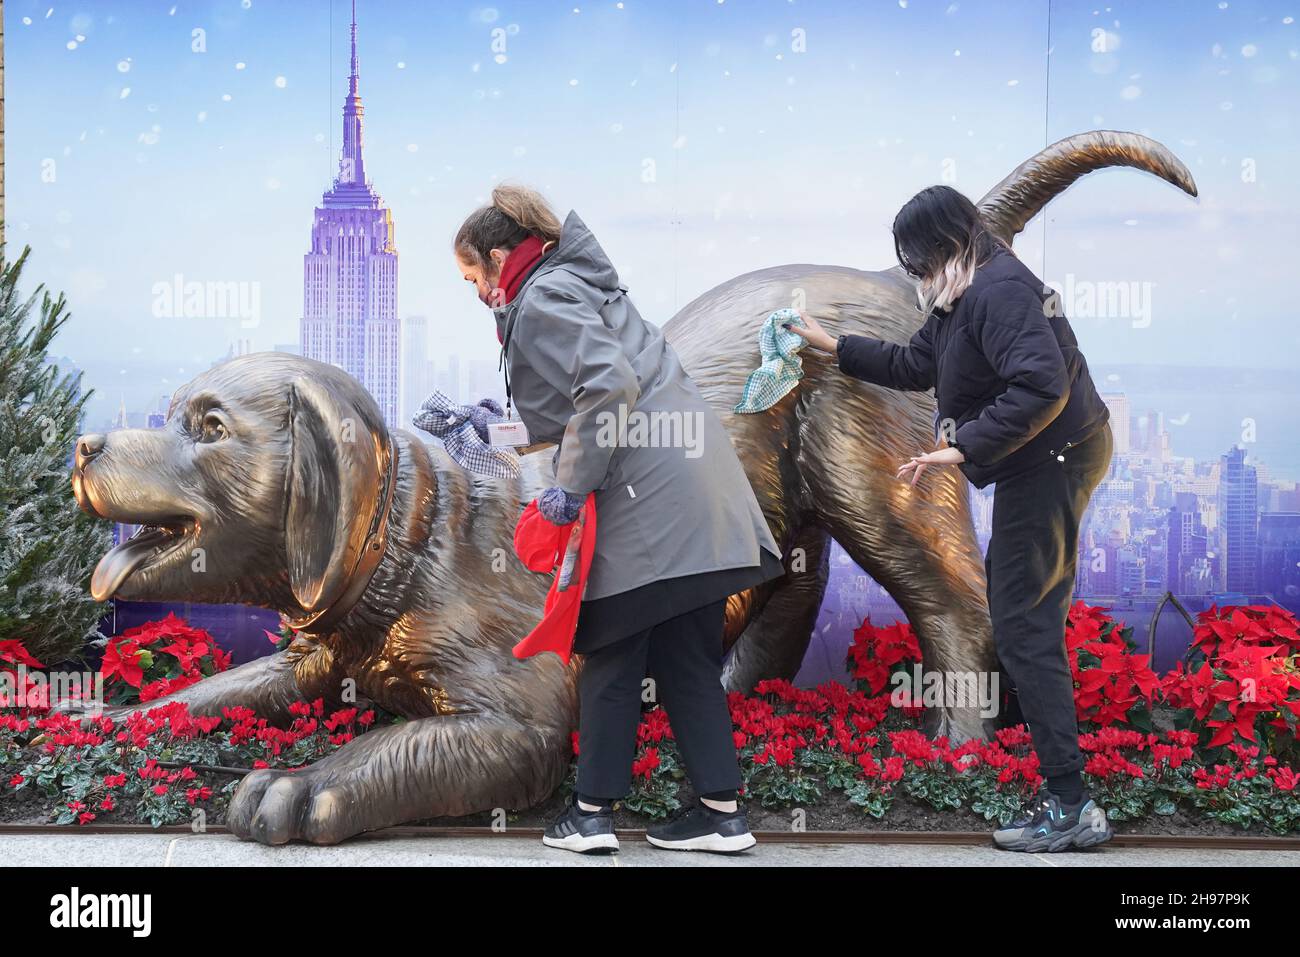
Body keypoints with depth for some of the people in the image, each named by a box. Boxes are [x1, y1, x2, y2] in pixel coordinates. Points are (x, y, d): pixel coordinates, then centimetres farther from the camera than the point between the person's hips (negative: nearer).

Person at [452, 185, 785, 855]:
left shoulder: (541, 301, -8)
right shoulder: (574, 283, 22)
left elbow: (611, 384, -22)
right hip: (695, 496, 9)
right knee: (686, 659, 11)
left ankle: (593, 812, 10)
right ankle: (722, 811, 13)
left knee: (610, 656, 2)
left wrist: (572, 486, -17)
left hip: (648, 501, -9)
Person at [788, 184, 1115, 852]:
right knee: (1026, 615, 16)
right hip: (1043, 463, 11)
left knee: (1022, 626, -10)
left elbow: (1042, 386, -31)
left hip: (1051, 458, -11)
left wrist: (962, 448, -29)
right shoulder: (961, 297, 14)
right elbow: (914, 366, 28)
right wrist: (834, 347, 30)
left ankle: (1071, 807, -7)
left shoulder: (998, 290, -20)